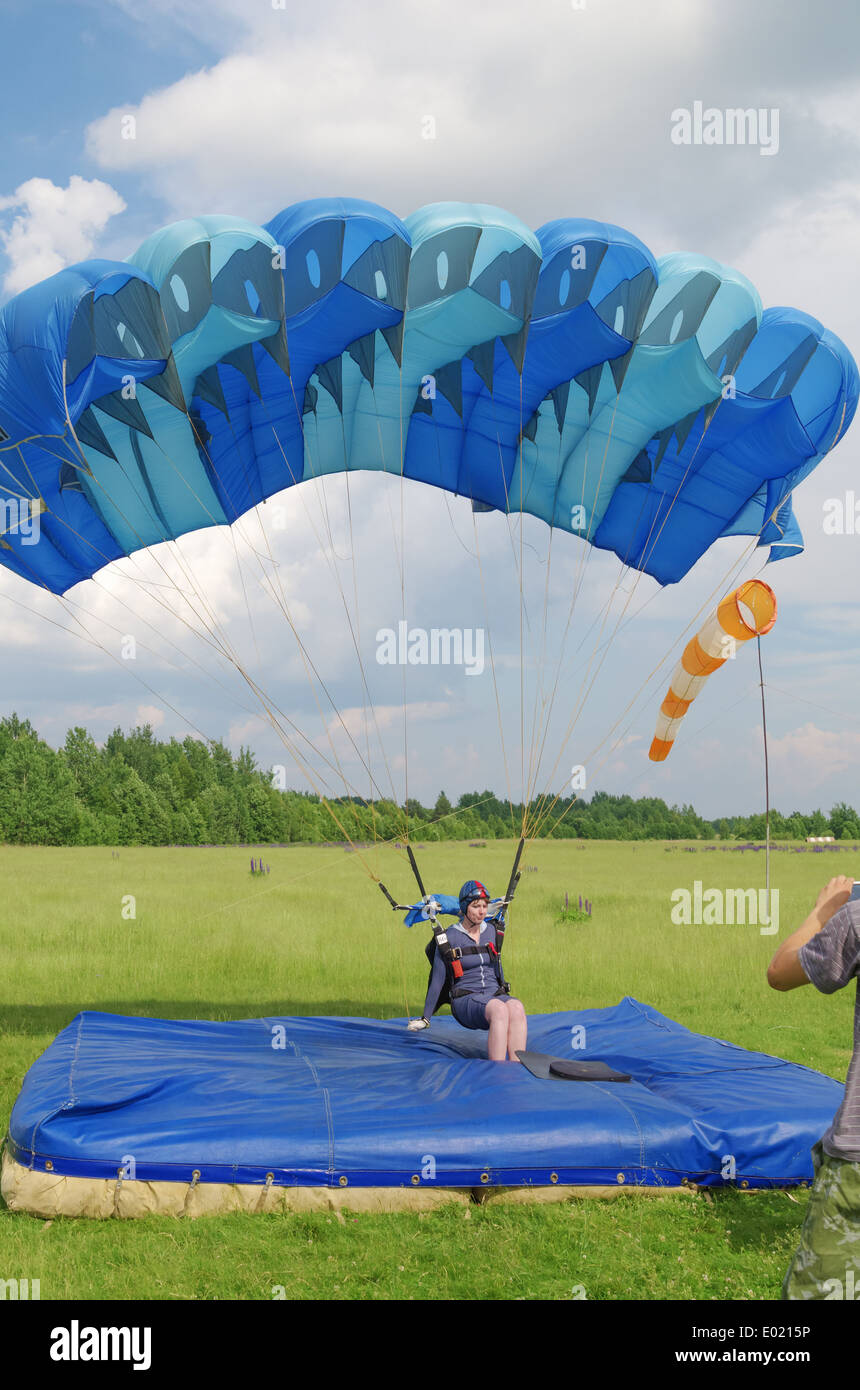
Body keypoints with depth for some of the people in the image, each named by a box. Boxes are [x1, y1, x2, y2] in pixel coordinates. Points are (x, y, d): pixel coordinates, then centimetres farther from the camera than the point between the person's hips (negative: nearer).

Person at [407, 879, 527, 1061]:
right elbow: (437, 979, 3)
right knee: (499, 1008, -39)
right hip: (466, 1000, -4)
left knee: (516, 1007, -34)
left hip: (495, 995, 4)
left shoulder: (490, 931, 13)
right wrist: (426, 1018, 7)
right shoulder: (450, 937, -2)